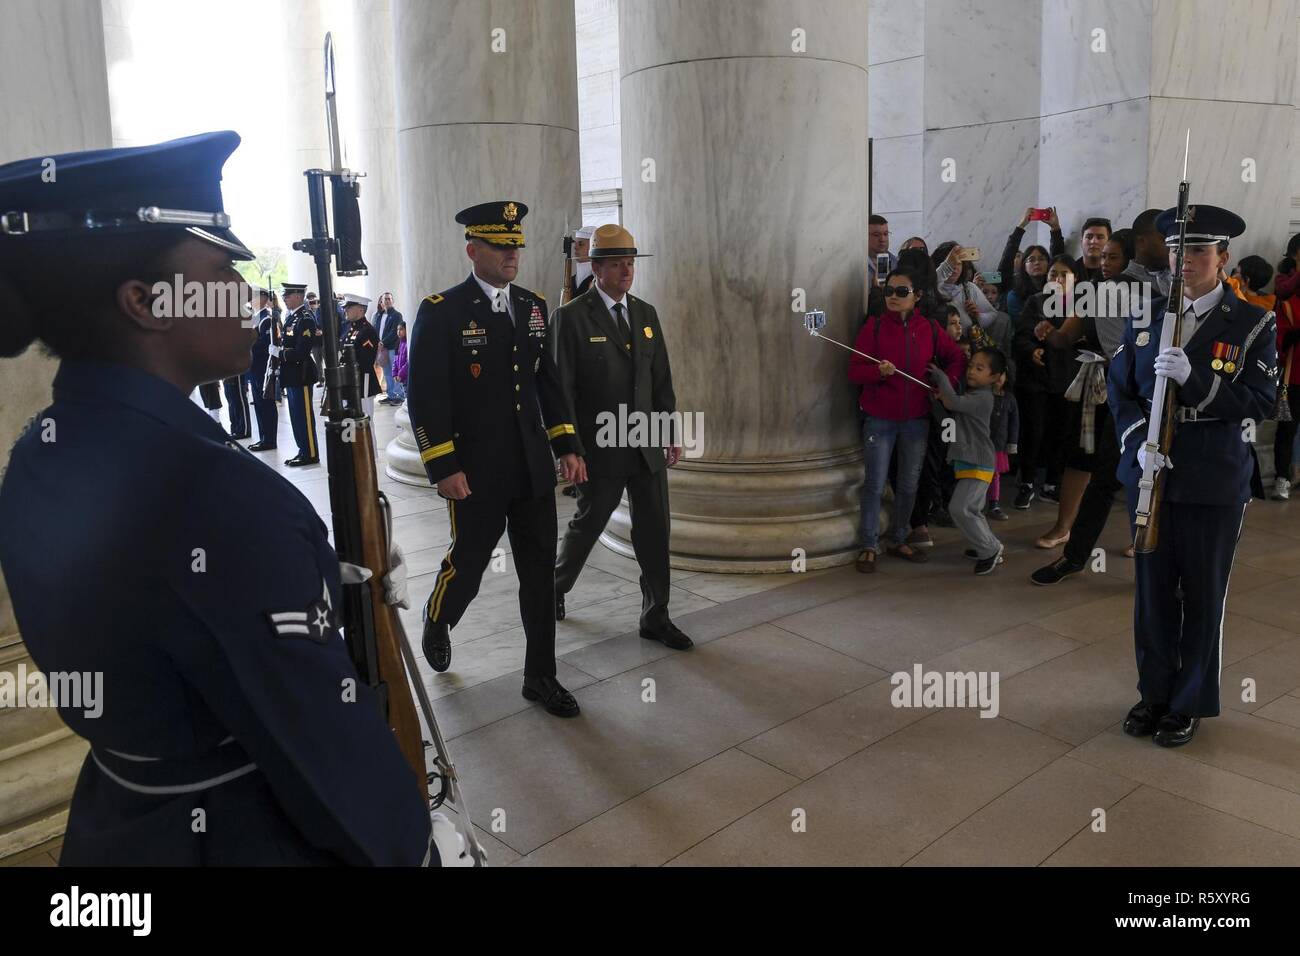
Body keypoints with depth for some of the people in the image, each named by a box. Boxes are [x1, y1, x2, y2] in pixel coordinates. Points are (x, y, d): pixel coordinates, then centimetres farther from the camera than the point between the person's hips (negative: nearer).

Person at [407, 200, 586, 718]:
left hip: (533, 469, 5)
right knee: (468, 560, 11)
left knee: (540, 569, 8)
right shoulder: (441, 312, -8)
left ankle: (540, 675, 21)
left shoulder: (534, 307, 8)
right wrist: (443, 467, -15)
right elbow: (425, 396, -11)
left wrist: (568, 446, 4)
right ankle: (437, 622, 45)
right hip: (476, 474, -4)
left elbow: (548, 380, 11)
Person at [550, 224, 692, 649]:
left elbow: (661, 379, 12)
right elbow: (561, 390, -11)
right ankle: (556, 586, 39)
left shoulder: (646, 313, 9)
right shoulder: (572, 317, -10)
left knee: (655, 531, 6)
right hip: (600, 450, -5)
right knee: (586, 525, 12)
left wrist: (671, 433, 9)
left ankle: (655, 617, 18)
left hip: (647, 446, 5)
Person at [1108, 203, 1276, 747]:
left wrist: (1193, 377, -25)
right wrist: (1138, 441, -12)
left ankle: (1191, 703, 25)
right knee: (1153, 590, 13)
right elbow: (1120, 390, 5)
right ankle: (1155, 691, 29)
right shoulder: (1144, 317, 5)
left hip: (1214, 483, -3)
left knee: (1203, 596, 8)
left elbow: (1260, 401, -11)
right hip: (1150, 474, 3)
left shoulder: (1253, 324, -4)